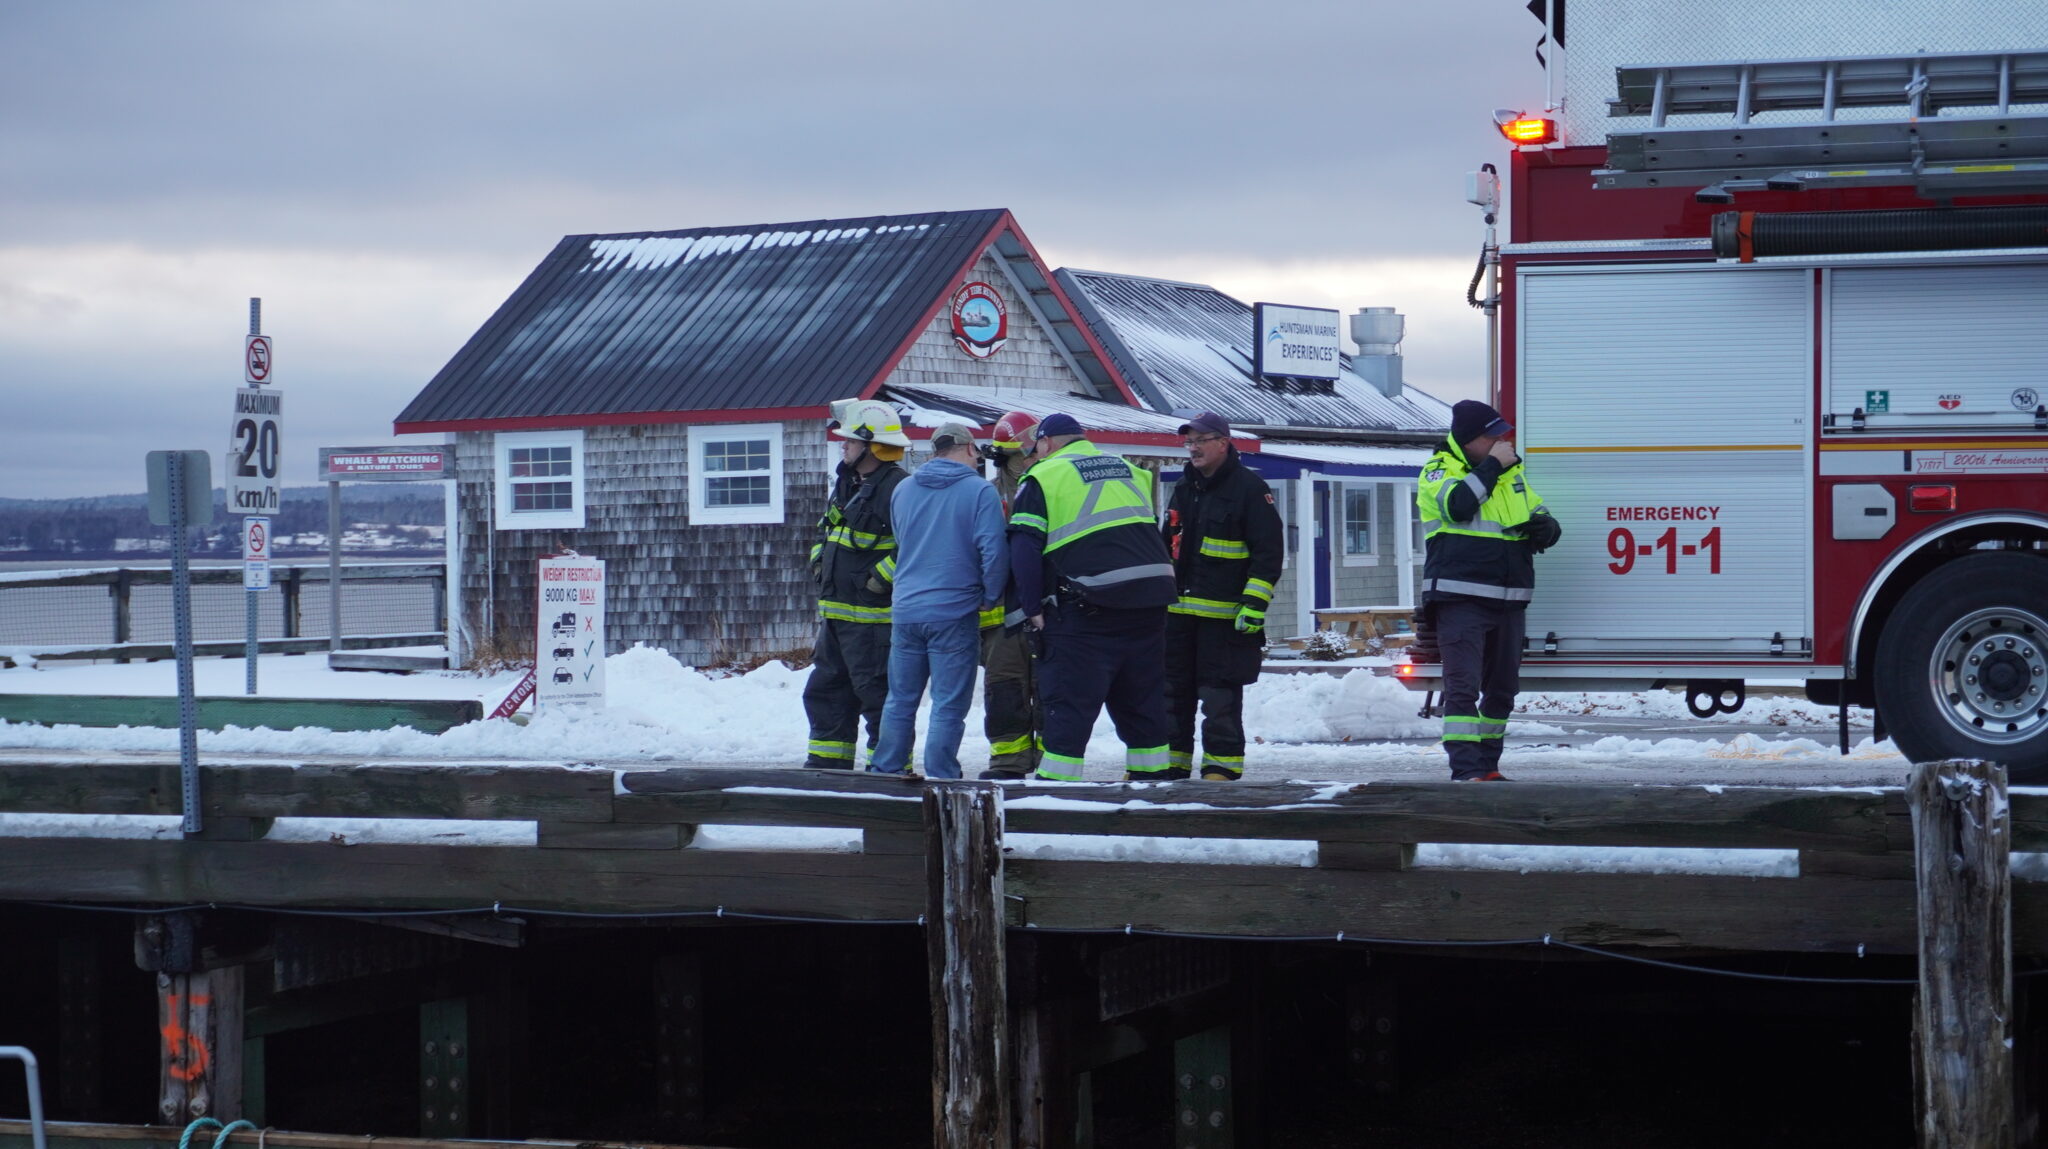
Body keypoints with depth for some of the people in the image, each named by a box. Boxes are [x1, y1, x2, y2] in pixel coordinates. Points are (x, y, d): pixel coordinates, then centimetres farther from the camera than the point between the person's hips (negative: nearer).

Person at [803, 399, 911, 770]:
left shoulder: (897, 487, -16)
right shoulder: (846, 484, 16)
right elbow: (826, 528, 32)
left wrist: (880, 578, -22)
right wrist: (819, 561, 15)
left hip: (874, 616, -10)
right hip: (837, 611, 10)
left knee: (877, 693, -6)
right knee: (825, 690, 16)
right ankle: (827, 760, 26)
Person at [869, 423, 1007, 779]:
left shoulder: (903, 490, 9)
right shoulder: (979, 490, -7)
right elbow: (993, 551, -14)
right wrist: (991, 596, 0)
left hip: (905, 611, 5)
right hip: (954, 612, -5)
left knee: (900, 700, 14)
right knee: (948, 706, 0)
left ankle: (885, 772, 18)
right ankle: (940, 780, -2)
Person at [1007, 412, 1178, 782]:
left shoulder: (1043, 477, 1)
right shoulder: (1129, 471, 20)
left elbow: (1024, 549, -6)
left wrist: (1035, 609, -3)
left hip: (1088, 610, -6)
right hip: (1151, 599, 6)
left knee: (1070, 699, -1)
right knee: (1143, 697, 17)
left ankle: (1056, 781, -3)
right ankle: (1150, 773, 22)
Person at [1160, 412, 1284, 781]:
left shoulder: (1250, 488, -6)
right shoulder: (1185, 487, 16)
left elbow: (1269, 552, -10)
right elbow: (1167, 547, 26)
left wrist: (1256, 604, -16)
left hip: (1225, 616, -7)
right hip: (1179, 611, 7)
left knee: (1220, 696, -5)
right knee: (1172, 691, 9)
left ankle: (1222, 765, 3)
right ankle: (1169, 761, 16)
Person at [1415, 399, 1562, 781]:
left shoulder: (1513, 473, 19)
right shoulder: (1438, 472, 0)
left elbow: (1542, 518, 25)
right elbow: (1458, 504, -22)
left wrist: (1545, 527, 0)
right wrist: (1492, 465, -12)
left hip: (1509, 601, 7)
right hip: (1460, 597, -7)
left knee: (1502, 688, 11)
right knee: (1463, 685, -14)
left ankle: (1487, 765, 21)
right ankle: (1466, 770, -18)